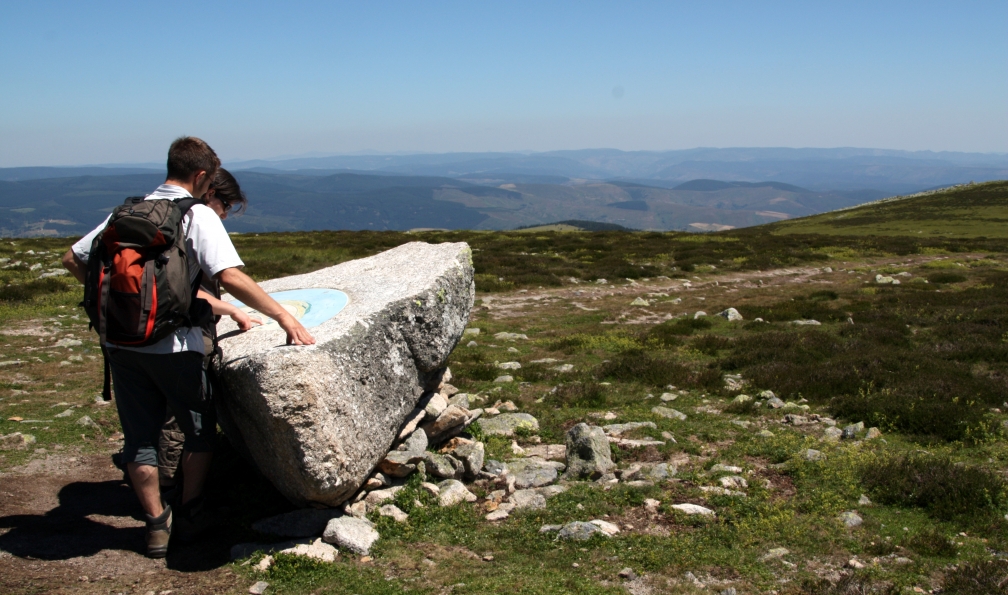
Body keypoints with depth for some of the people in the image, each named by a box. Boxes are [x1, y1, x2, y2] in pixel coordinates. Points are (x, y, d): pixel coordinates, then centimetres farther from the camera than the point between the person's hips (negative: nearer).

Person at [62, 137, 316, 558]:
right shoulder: (198, 215, -8)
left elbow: (73, 260, 12)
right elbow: (230, 277, -22)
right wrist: (283, 316, -20)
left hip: (121, 342, 5)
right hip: (172, 345, -5)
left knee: (139, 436, 15)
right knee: (199, 429, 17)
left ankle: (156, 525, 23)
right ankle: (189, 515, 24)